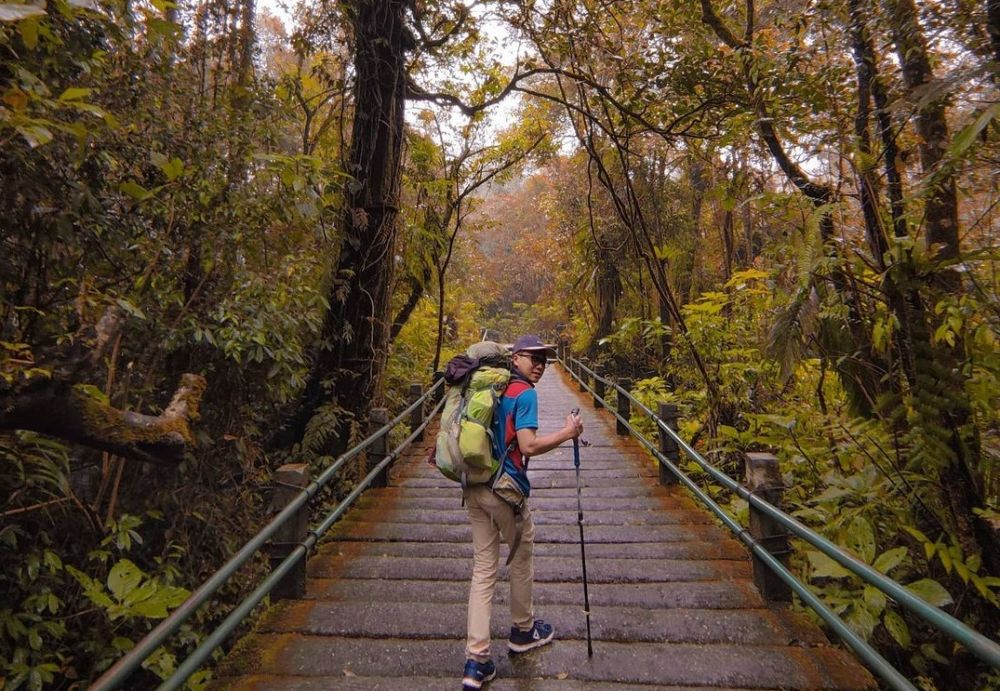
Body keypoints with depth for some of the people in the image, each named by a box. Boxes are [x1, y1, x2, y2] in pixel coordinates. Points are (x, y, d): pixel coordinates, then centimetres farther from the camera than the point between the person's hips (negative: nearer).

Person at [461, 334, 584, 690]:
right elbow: (528, 446, -21)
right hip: (505, 490, -6)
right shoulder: (525, 393, -12)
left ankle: (476, 661, 11)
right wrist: (567, 433, -11)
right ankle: (523, 631, 38)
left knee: (483, 569, 10)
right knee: (521, 562, 17)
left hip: (474, 489, 7)